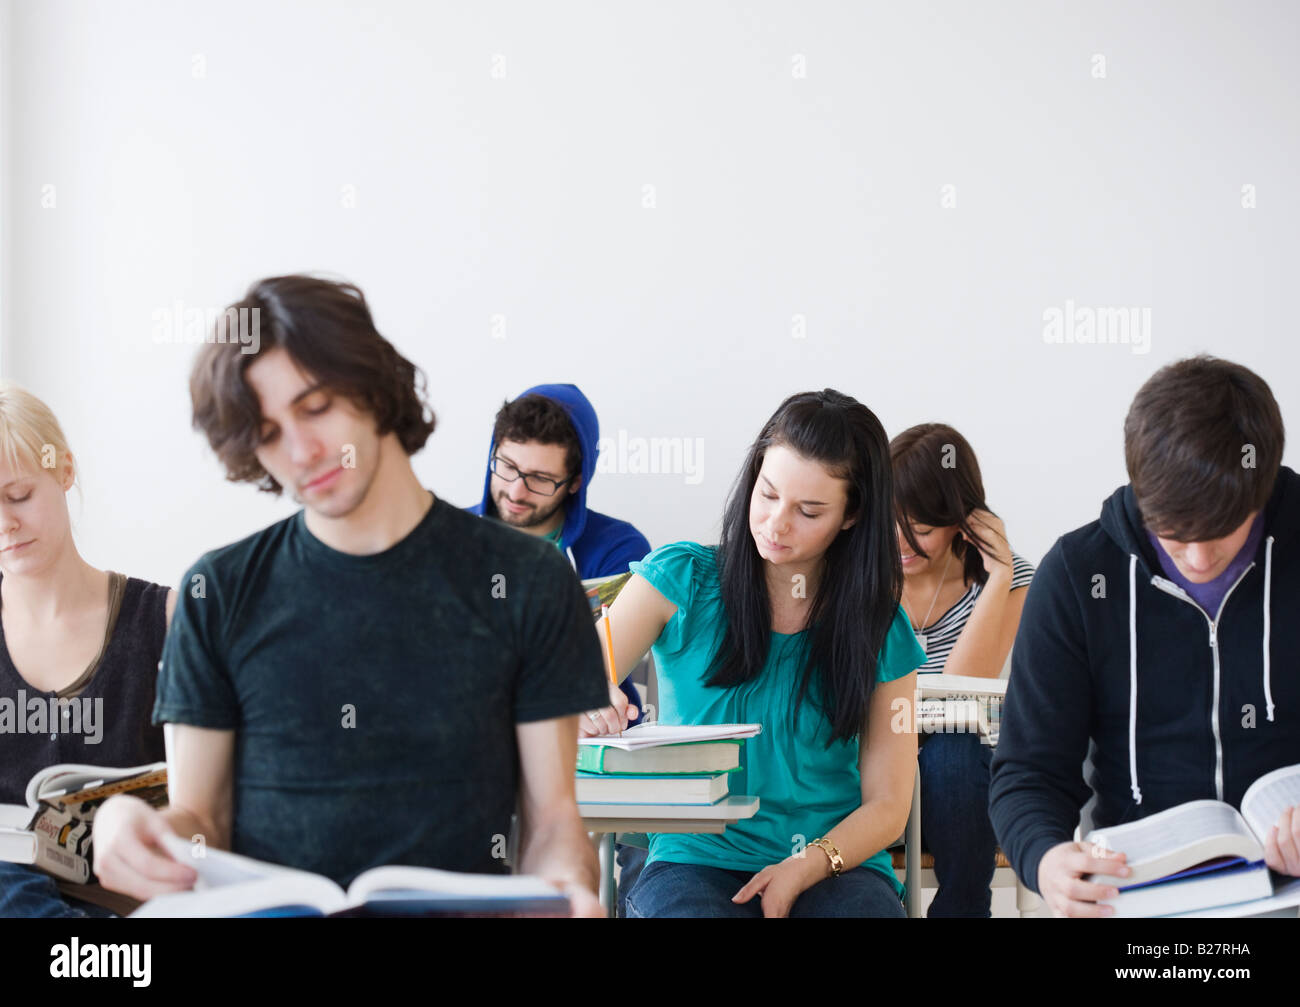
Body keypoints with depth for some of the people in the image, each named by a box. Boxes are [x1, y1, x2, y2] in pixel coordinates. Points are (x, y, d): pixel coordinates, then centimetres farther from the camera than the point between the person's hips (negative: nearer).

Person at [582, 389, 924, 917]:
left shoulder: (882, 631, 4)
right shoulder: (682, 579, 2)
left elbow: (887, 805, 4)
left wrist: (806, 867, -14)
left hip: (836, 866, 1)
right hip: (694, 859, -1)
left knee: (865, 907, -33)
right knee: (685, 906, -36)